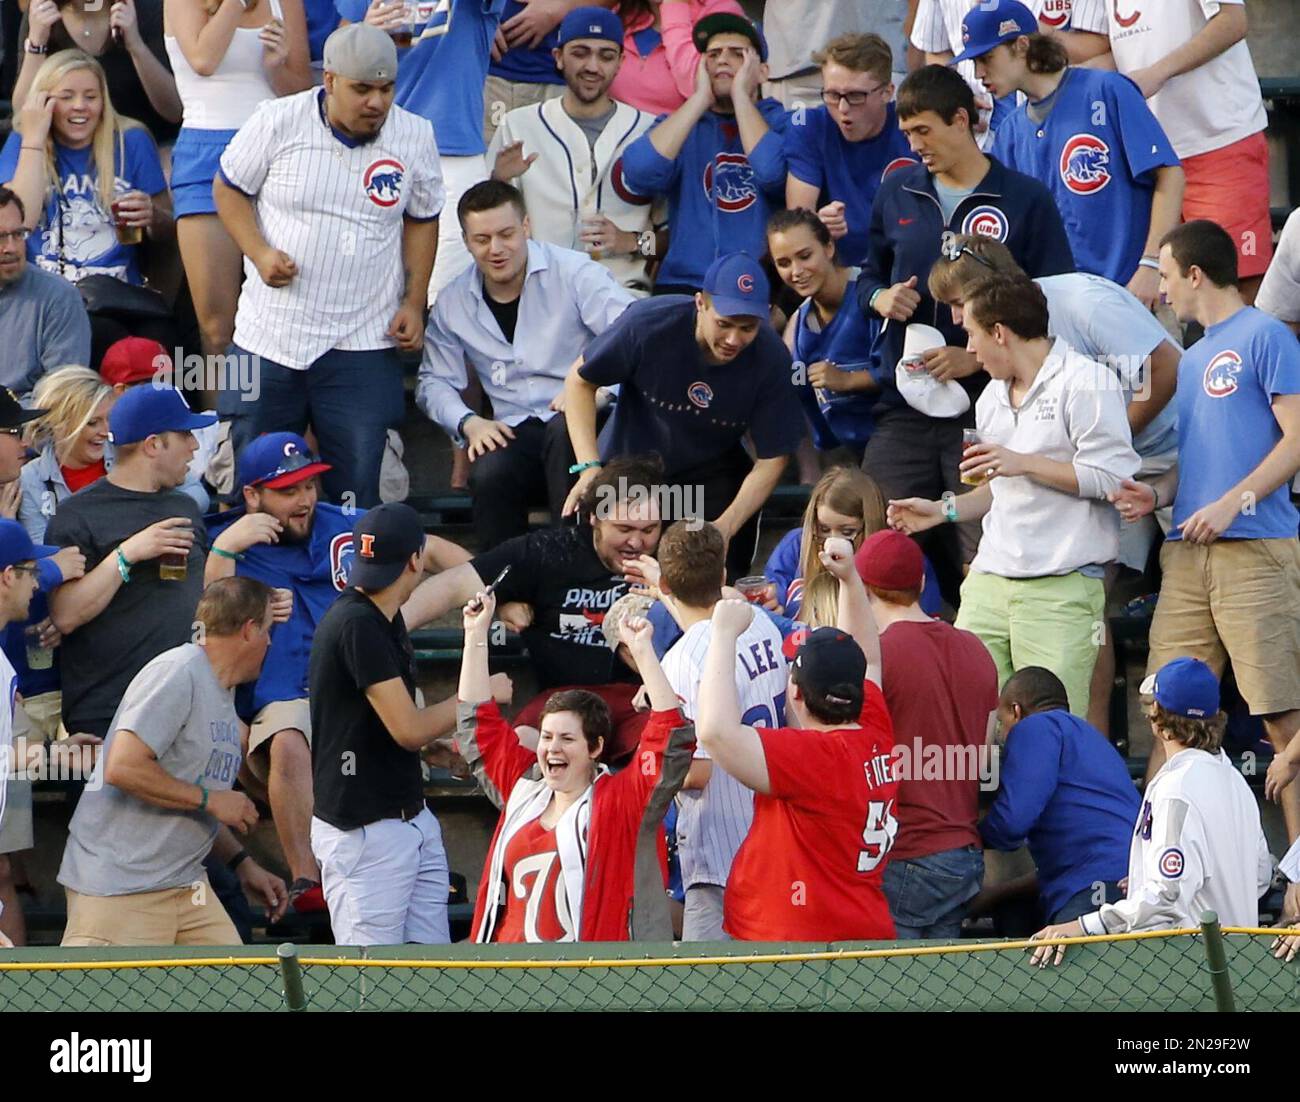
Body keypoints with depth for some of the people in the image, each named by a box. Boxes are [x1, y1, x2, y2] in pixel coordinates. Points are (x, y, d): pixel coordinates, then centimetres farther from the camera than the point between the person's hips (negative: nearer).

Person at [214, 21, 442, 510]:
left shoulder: (415, 136, 1)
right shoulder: (277, 122, -5)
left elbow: (422, 221, 12)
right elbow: (229, 190, 5)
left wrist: (414, 302, 3)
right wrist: (259, 254, -10)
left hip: (363, 342, 0)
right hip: (270, 335, 0)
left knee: (357, 486, -3)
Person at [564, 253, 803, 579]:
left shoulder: (771, 359, -24)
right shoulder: (648, 323, -28)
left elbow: (771, 460, -16)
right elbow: (580, 381, -12)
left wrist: (725, 529, -30)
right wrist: (588, 467, -23)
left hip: (712, 475, 0)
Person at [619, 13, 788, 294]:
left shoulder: (782, 123, 9)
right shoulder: (681, 122, 16)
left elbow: (774, 175, -14)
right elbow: (639, 175, -5)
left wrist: (740, 96, -4)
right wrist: (700, 99, 0)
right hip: (685, 284, 2)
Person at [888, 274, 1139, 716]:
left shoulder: (1084, 381, -6)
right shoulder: (993, 397, 21)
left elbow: (1112, 476, -14)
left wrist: (1024, 463, -13)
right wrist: (942, 510, 22)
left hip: (1061, 588, -8)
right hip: (989, 581, 8)